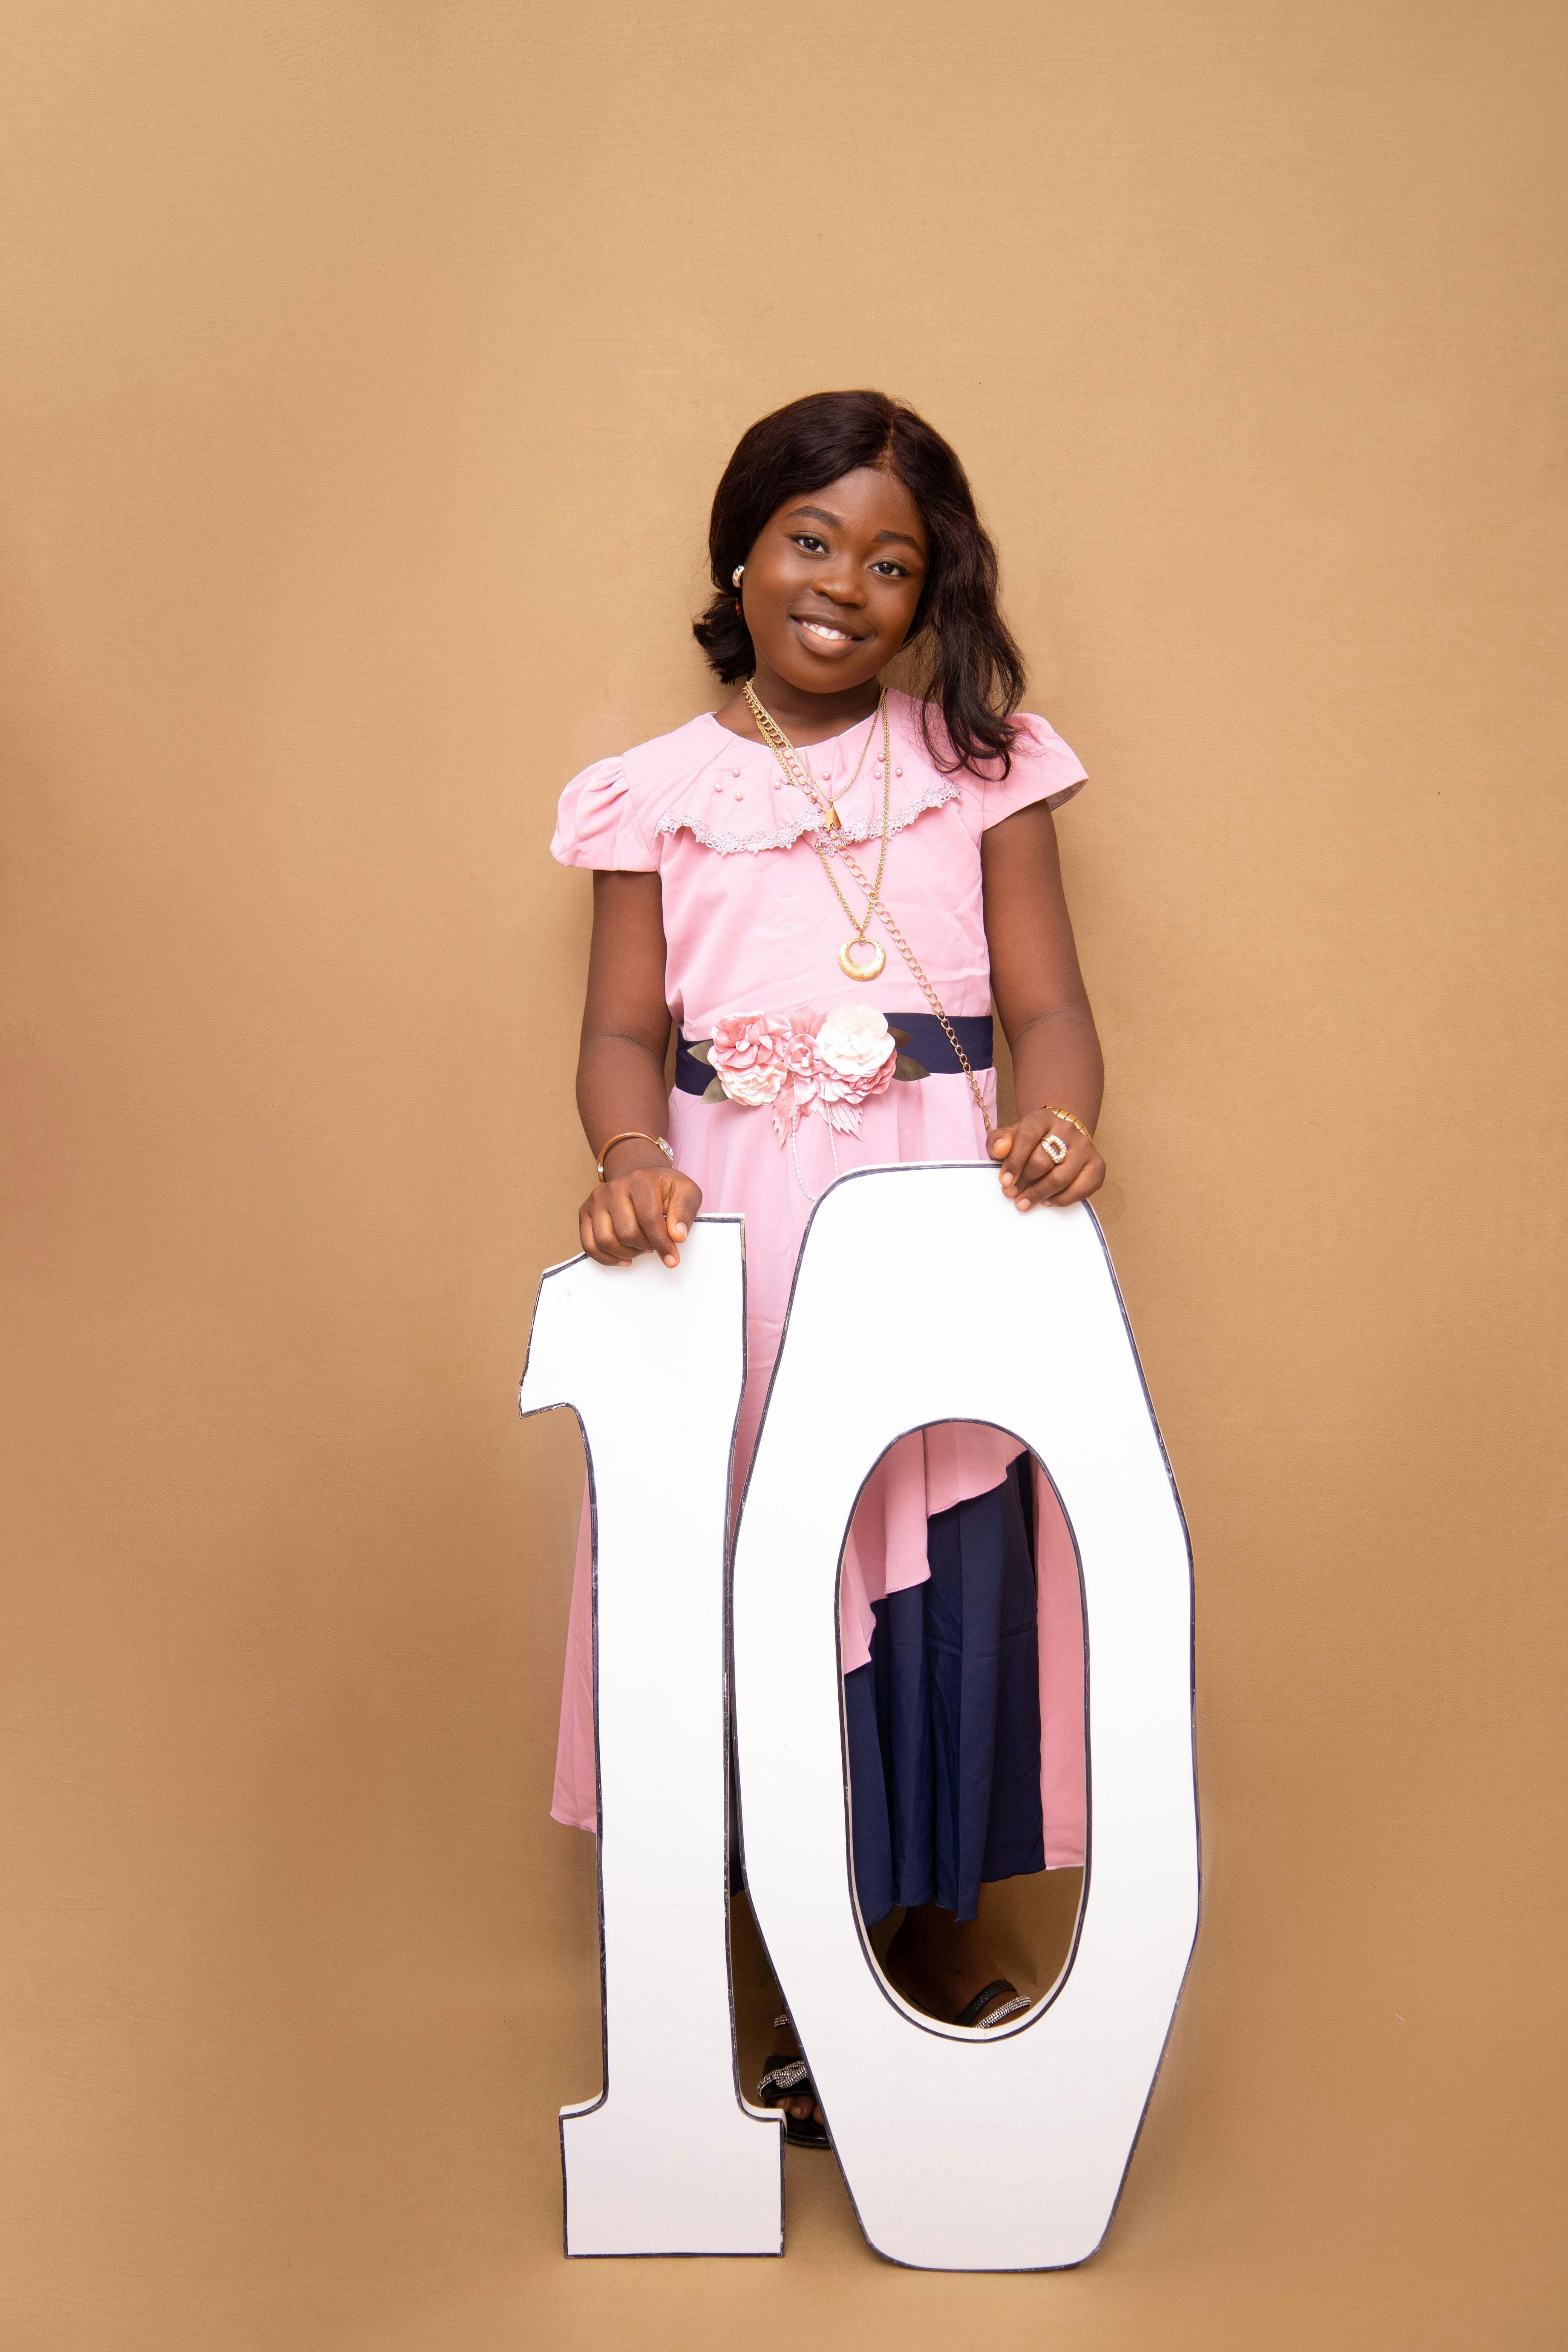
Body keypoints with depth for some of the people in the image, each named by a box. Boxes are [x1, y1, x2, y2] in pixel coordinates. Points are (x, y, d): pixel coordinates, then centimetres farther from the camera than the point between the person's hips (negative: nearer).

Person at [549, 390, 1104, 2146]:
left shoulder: (982, 766, 7)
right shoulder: (657, 795, 8)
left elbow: (1048, 1004, 3)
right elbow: (624, 1029, 4)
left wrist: (1058, 1121, -18)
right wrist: (631, 1156, -17)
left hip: (940, 1221, 0)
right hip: (736, 1241, 1)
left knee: (947, 1601, 3)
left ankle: (949, 1961, 27)